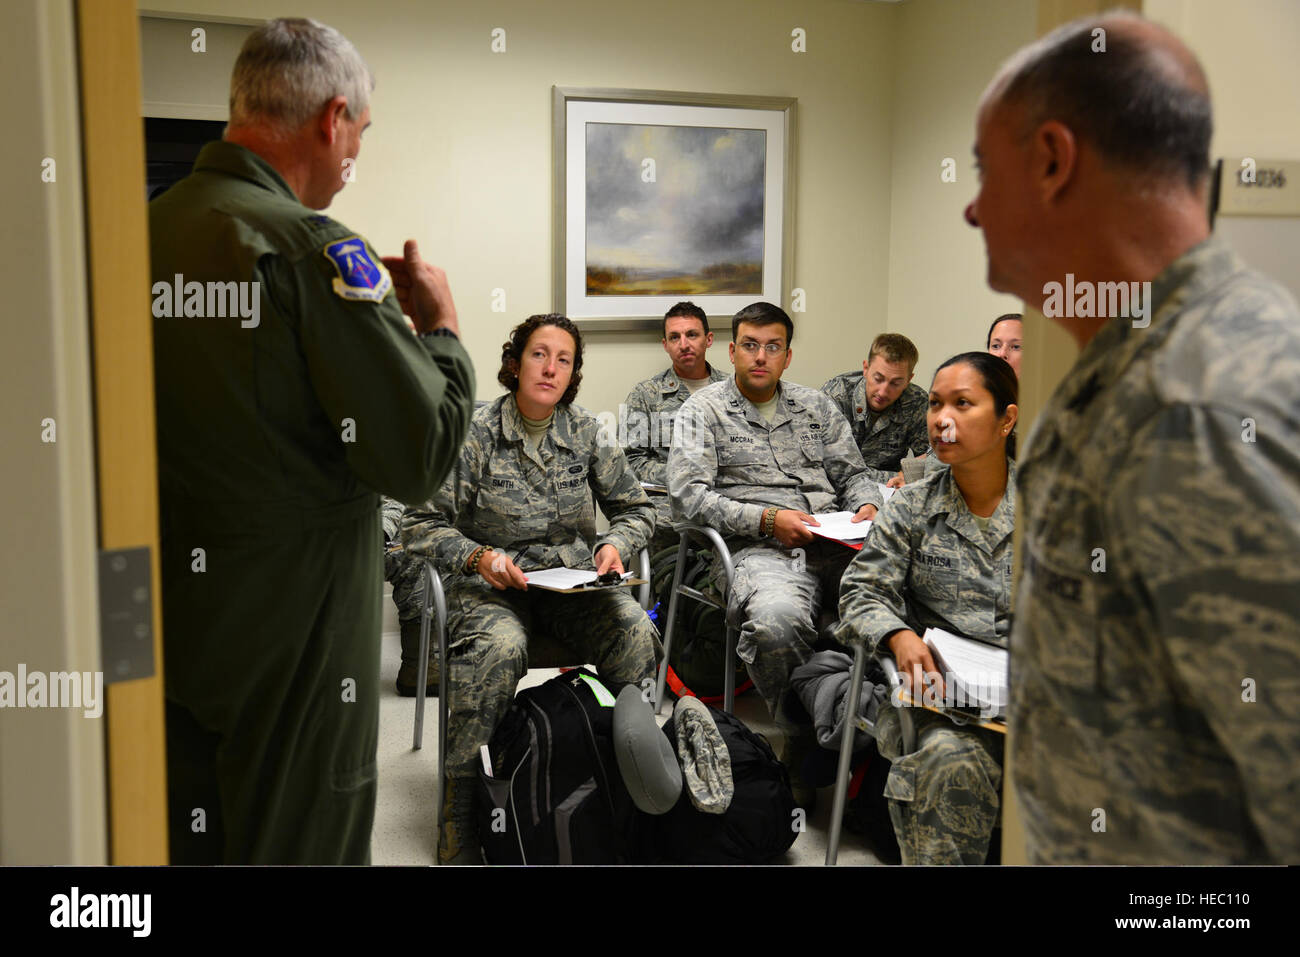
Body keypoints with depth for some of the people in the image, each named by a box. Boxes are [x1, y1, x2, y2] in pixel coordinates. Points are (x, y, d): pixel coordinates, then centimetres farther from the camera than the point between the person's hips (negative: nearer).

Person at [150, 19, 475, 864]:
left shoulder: (142, 234, 4)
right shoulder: (313, 248, -18)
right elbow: (421, 457, -19)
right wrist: (440, 326, -2)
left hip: (162, 626, 7)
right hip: (290, 638, -7)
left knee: (181, 842, 19)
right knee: (299, 848, 8)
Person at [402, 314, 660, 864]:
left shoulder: (586, 433, 6)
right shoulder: (474, 436, -4)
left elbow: (636, 508, 15)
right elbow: (420, 525, -3)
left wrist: (616, 545, -7)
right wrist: (478, 556, -20)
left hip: (574, 579, 3)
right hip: (491, 585, -3)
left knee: (635, 632, -28)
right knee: (498, 647, -36)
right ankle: (459, 823, -25)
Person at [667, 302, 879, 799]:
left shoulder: (817, 405, 25)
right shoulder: (704, 409, 11)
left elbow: (853, 473, 27)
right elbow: (687, 496, -2)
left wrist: (868, 506, 2)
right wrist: (768, 519, -12)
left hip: (832, 544, 4)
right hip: (758, 548, -4)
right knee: (775, 619, -40)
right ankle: (804, 741, -15)